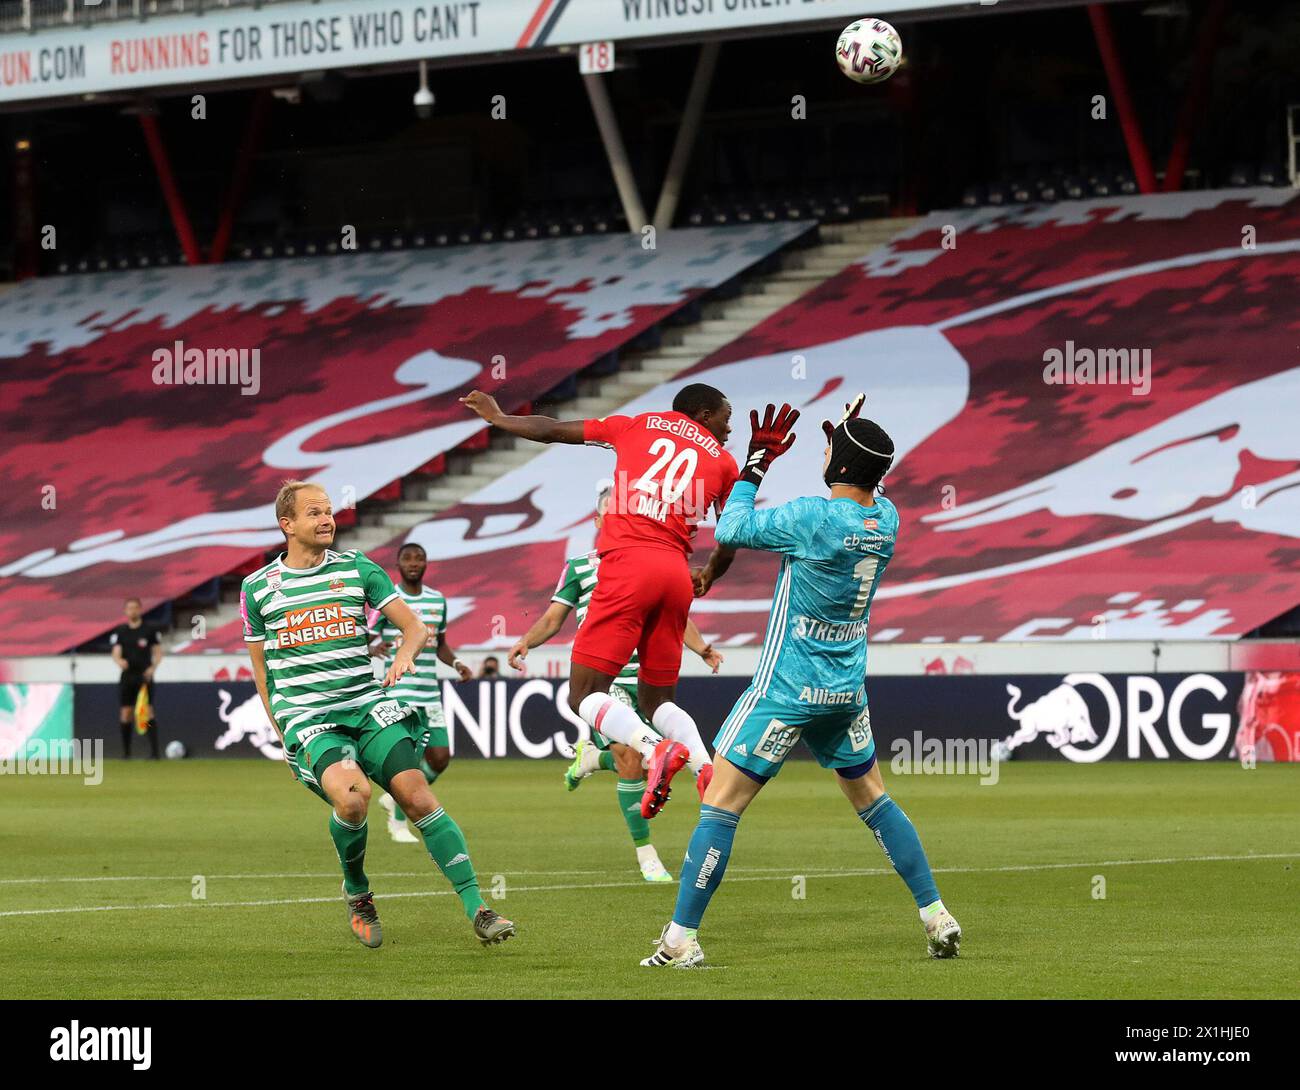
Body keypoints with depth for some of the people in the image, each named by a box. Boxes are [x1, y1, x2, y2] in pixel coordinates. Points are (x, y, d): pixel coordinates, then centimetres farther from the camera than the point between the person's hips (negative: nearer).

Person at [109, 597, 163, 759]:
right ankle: (126, 751, 9)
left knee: (148, 712, -12)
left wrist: (153, 667, -12)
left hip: (144, 676, -2)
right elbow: (115, 652, -1)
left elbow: (158, 652, 5)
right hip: (127, 677, 2)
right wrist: (119, 661, -24)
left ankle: (155, 750, -13)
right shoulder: (120, 631, 7)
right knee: (125, 714, 0)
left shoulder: (150, 630, 3)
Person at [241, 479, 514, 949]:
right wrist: (281, 729, 10)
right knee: (352, 794, -30)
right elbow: (261, 668, 17)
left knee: (417, 796, -17)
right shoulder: (258, 587, 7)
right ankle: (357, 893, -2)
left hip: (369, 708, 2)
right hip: (307, 720, -2)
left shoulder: (357, 567, 8)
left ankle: (476, 909, -12)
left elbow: (416, 627, 10)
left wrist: (404, 654, -13)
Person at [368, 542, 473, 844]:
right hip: (400, 691, -6)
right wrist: (376, 647, -25)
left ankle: (395, 798, 26)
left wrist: (456, 663, 4)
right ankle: (398, 822, 7)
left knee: (440, 758, 2)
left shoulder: (438, 600, 13)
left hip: (430, 692, 6)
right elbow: (364, 643, -2)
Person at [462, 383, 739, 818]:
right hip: (676, 574, 3)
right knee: (658, 700, 16)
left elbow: (554, 430, 23)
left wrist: (498, 418, 39)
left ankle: (656, 749, -29)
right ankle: (708, 769, -10)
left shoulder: (638, 426, 18)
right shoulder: (722, 462, 19)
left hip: (628, 562, -3)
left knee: (585, 695, -4)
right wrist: (708, 575, 41)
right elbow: (731, 541, 20)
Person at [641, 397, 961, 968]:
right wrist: (852, 441, 17)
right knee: (872, 799, 22)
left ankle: (681, 939, -4)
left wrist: (757, 461, -3)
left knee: (720, 804, -2)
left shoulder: (812, 516, -21)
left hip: (788, 687, -7)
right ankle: (937, 918, 20)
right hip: (847, 690, 7)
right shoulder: (886, 519, -1)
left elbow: (731, 530, -11)